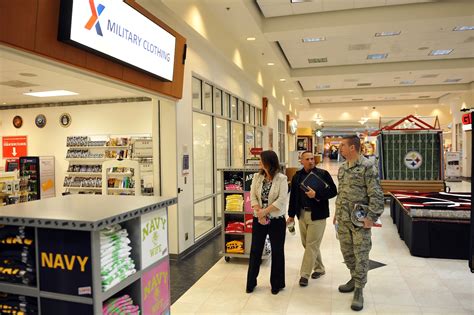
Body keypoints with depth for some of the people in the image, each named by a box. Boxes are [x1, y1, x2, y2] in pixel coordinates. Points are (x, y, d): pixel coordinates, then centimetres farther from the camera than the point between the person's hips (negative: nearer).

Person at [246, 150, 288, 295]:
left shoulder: (281, 179, -10)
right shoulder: (257, 177, 1)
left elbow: (282, 200, -17)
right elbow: (253, 197, -3)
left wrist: (265, 211, -19)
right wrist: (259, 213, -16)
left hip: (276, 220, -3)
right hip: (259, 219, 3)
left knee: (277, 252, 10)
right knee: (255, 251, 10)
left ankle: (276, 283, 27)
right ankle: (251, 282, 25)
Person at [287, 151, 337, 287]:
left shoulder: (323, 174, -5)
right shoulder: (297, 176, 8)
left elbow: (333, 191, -9)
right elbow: (293, 196, 12)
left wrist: (316, 194, -21)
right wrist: (291, 214, 13)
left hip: (317, 215, -5)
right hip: (302, 214, 5)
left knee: (311, 245, -2)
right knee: (307, 244, 13)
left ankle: (305, 274, 8)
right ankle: (319, 268, 32)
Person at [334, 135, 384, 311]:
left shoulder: (368, 167, -13)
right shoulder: (342, 168, 10)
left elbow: (376, 195, -16)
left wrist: (371, 217, -19)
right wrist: (337, 212, 17)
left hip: (360, 220, -7)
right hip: (343, 219, 7)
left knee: (361, 255, 2)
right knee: (346, 252, 16)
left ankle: (359, 290, 14)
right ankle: (355, 279, 36)